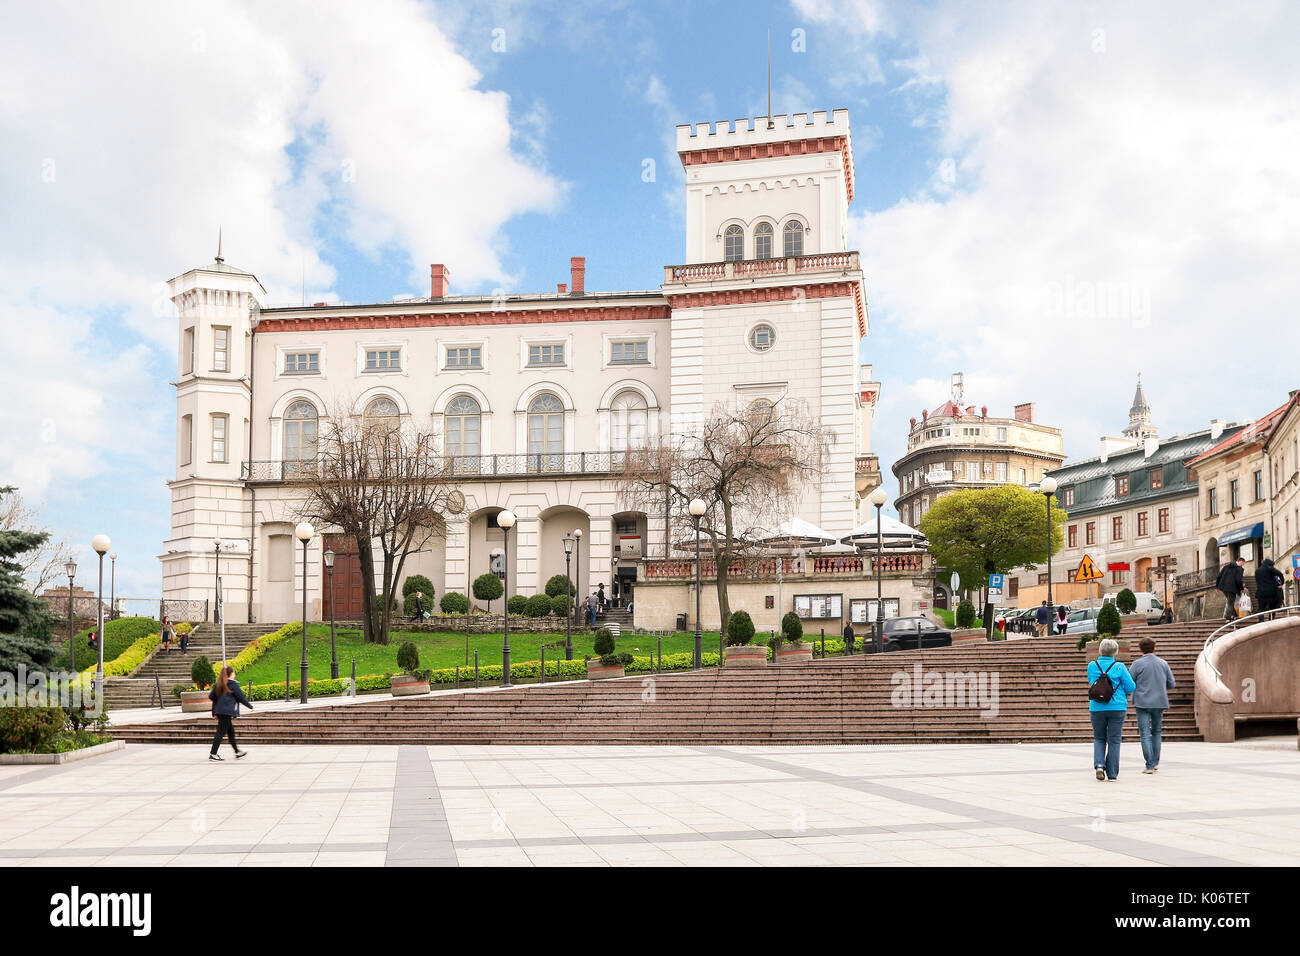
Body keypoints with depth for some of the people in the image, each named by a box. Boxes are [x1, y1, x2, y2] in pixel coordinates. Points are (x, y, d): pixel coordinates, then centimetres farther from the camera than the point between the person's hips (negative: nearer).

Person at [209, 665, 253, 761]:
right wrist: (250, 706, 8)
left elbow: (211, 696, 9)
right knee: (221, 732, -5)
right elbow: (241, 697, -5)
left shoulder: (218, 684, 11)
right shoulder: (233, 684, -8)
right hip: (228, 712, -8)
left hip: (219, 711, 8)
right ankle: (213, 754, -7)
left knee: (231, 731, 16)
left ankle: (237, 752, 24)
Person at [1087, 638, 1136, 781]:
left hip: (1097, 708, 1)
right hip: (1117, 708, -1)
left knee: (1099, 738, 16)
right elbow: (1131, 687, -4)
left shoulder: (1092, 666, -2)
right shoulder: (1119, 667, -8)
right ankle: (1112, 773, 8)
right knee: (1114, 740, 7)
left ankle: (1099, 764, -6)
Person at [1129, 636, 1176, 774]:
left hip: (1142, 702, -4)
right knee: (1156, 731, 19)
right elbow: (1171, 684, 10)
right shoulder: (1163, 663, 6)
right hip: (1159, 702, 4)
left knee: (1145, 734, -3)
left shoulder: (1137, 664, -5)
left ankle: (1150, 765, -8)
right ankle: (1156, 762, 21)